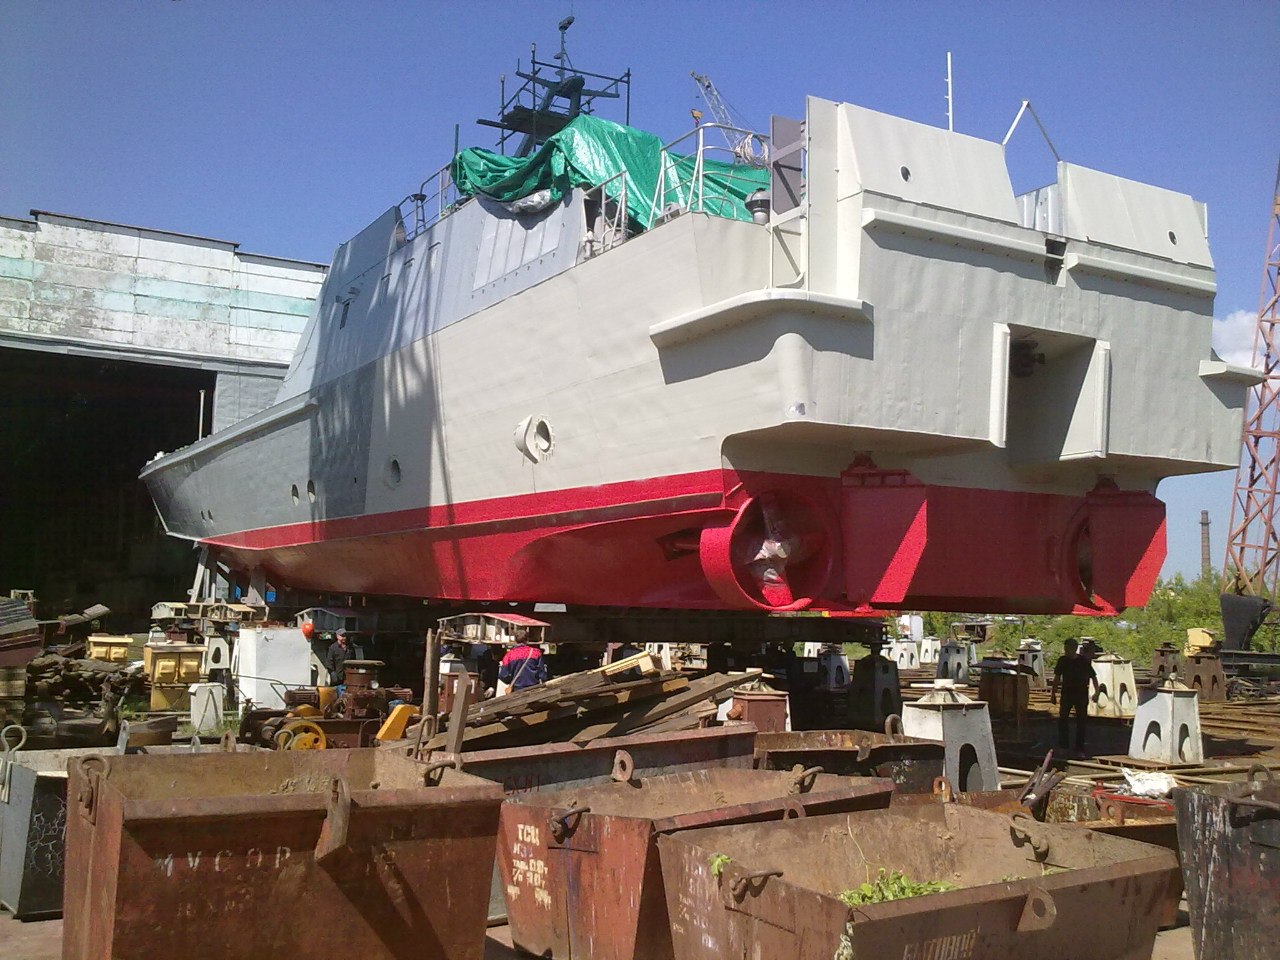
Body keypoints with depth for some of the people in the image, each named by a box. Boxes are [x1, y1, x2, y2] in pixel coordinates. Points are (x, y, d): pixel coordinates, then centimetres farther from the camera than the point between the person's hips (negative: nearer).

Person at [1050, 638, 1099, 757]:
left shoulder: (1084, 660, -8)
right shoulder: (1062, 660, -1)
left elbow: (1093, 676, -3)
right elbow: (1057, 678, 6)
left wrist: (1096, 691, -14)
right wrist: (1053, 693, 6)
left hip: (1081, 694, -2)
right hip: (1066, 694, 2)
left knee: (1081, 722, 1)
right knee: (1062, 720, -1)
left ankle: (1080, 750, 9)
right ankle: (1063, 746, 12)